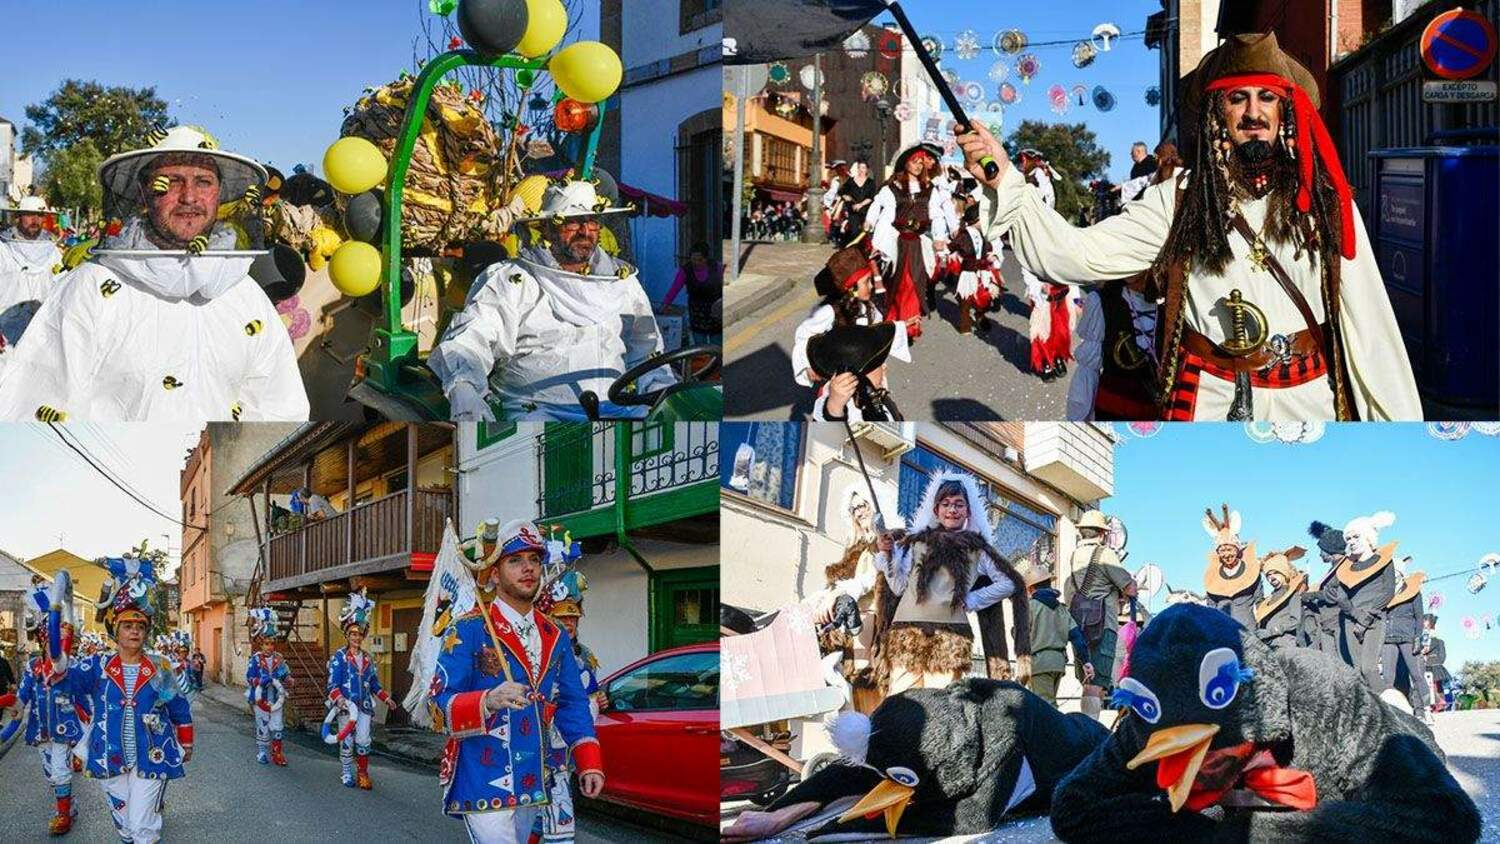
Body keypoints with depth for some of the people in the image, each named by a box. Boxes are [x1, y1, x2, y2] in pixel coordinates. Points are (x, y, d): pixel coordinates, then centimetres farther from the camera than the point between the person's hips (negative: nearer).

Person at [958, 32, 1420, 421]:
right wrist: (1004, 181, -24)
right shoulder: (1178, 201, -1)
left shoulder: (1325, 200, 1)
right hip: (1208, 401, -1)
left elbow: (1368, 319, 1)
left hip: (1307, 398, 1)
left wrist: (1400, 415, -2)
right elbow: (1078, 255, -12)